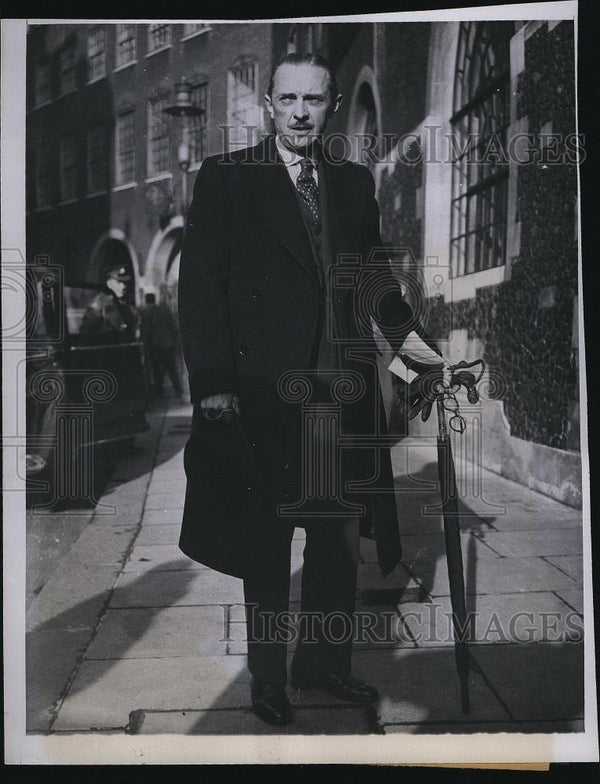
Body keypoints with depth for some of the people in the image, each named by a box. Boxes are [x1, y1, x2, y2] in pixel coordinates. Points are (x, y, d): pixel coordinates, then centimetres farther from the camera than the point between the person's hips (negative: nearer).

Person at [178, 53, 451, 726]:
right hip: (261, 387, -4)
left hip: (342, 389, 4)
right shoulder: (227, 177, -1)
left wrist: (414, 341, 7)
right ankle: (268, 678, 23)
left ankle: (323, 661, 30)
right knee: (267, 540, 7)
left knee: (338, 536, 11)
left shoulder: (354, 183, 12)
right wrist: (212, 384, -12)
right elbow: (201, 286, -5)